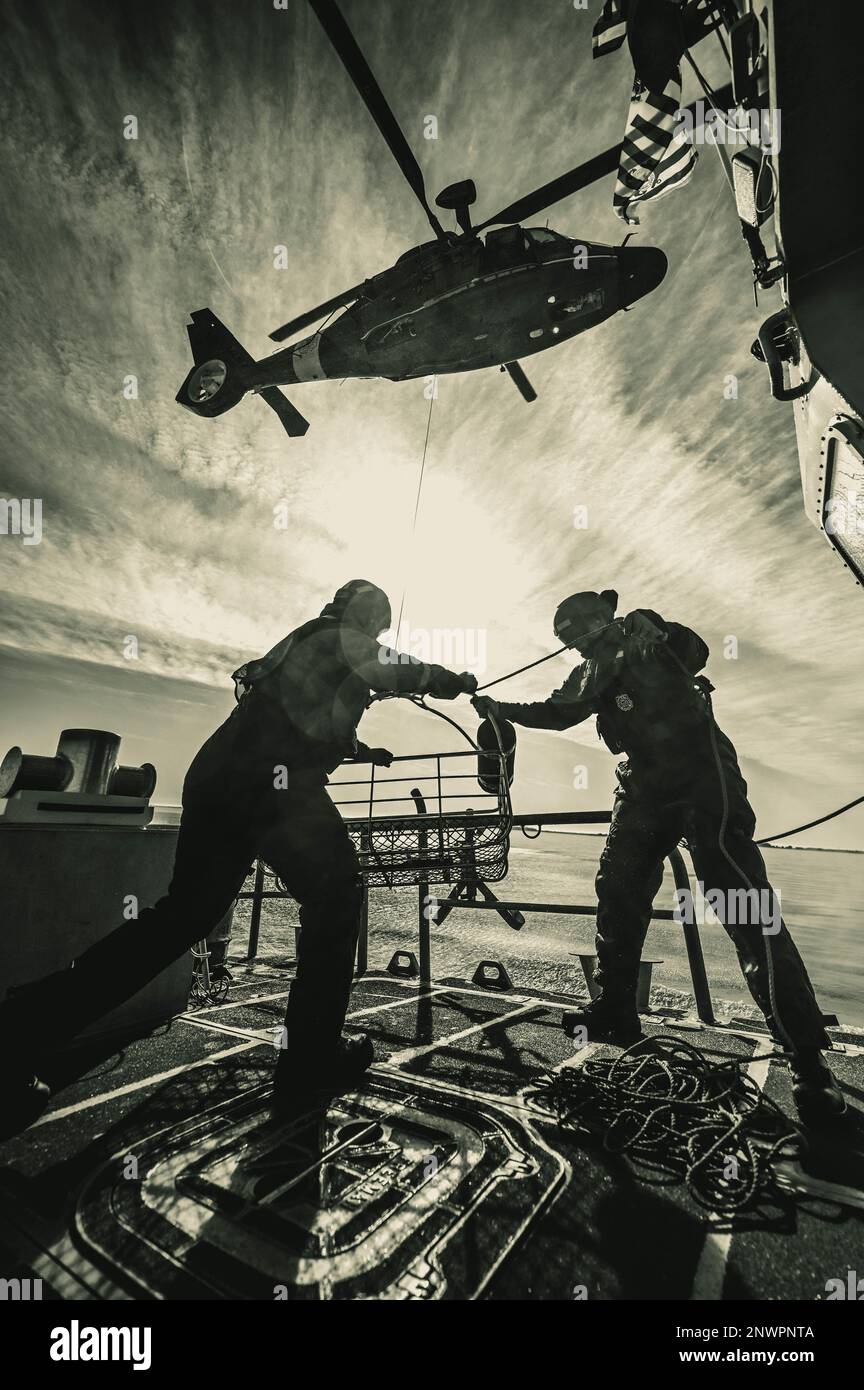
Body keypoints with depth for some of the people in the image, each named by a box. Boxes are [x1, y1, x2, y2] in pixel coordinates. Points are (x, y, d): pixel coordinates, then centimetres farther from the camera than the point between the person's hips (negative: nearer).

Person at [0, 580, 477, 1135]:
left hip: (217, 774, 9)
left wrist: (362, 750, 45)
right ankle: (312, 1056, 10)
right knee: (336, 889, 5)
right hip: (272, 783, -9)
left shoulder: (305, 641, 30)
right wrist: (459, 681, 33)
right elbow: (409, 672, 12)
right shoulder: (350, 643, 5)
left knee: (187, 910, 13)